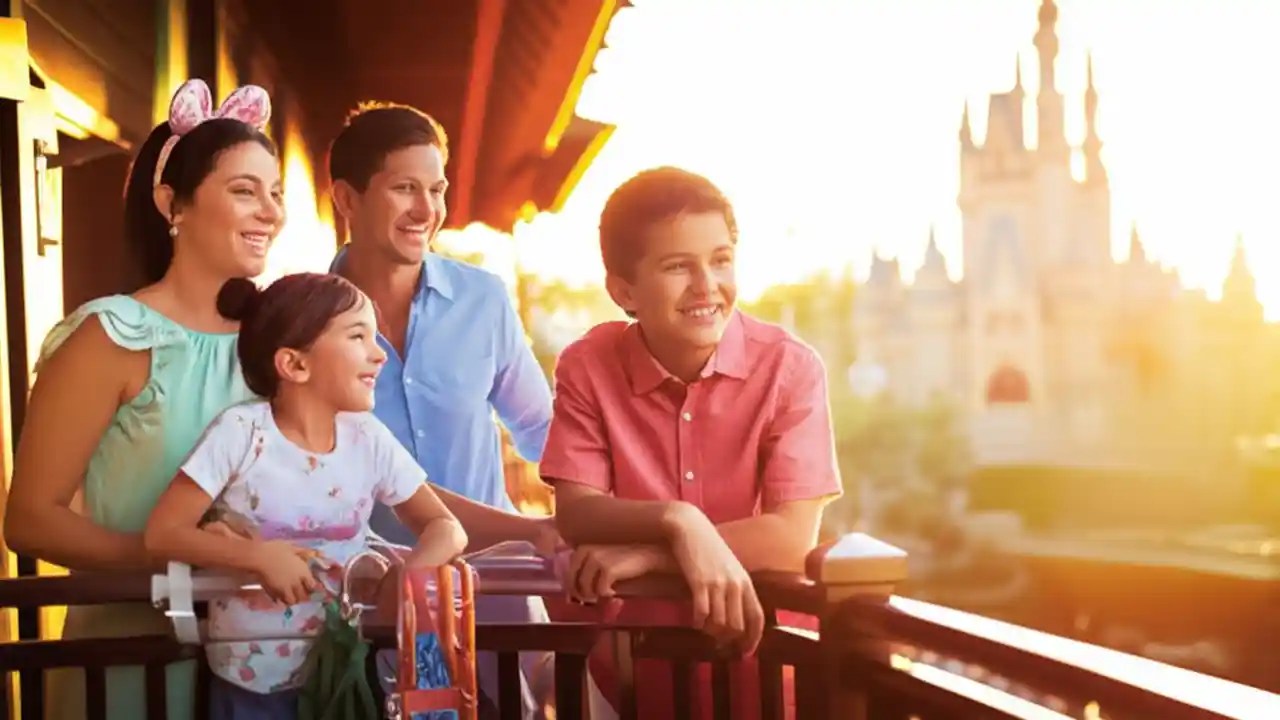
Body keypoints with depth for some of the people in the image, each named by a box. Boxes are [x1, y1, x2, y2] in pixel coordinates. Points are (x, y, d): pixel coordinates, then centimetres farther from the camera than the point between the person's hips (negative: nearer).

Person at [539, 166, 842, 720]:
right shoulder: (586, 367, -3)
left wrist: (645, 554, -19)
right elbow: (576, 514, -10)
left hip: (764, 663, -1)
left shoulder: (791, 368, -9)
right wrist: (677, 523, -27)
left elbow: (793, 537, -15)